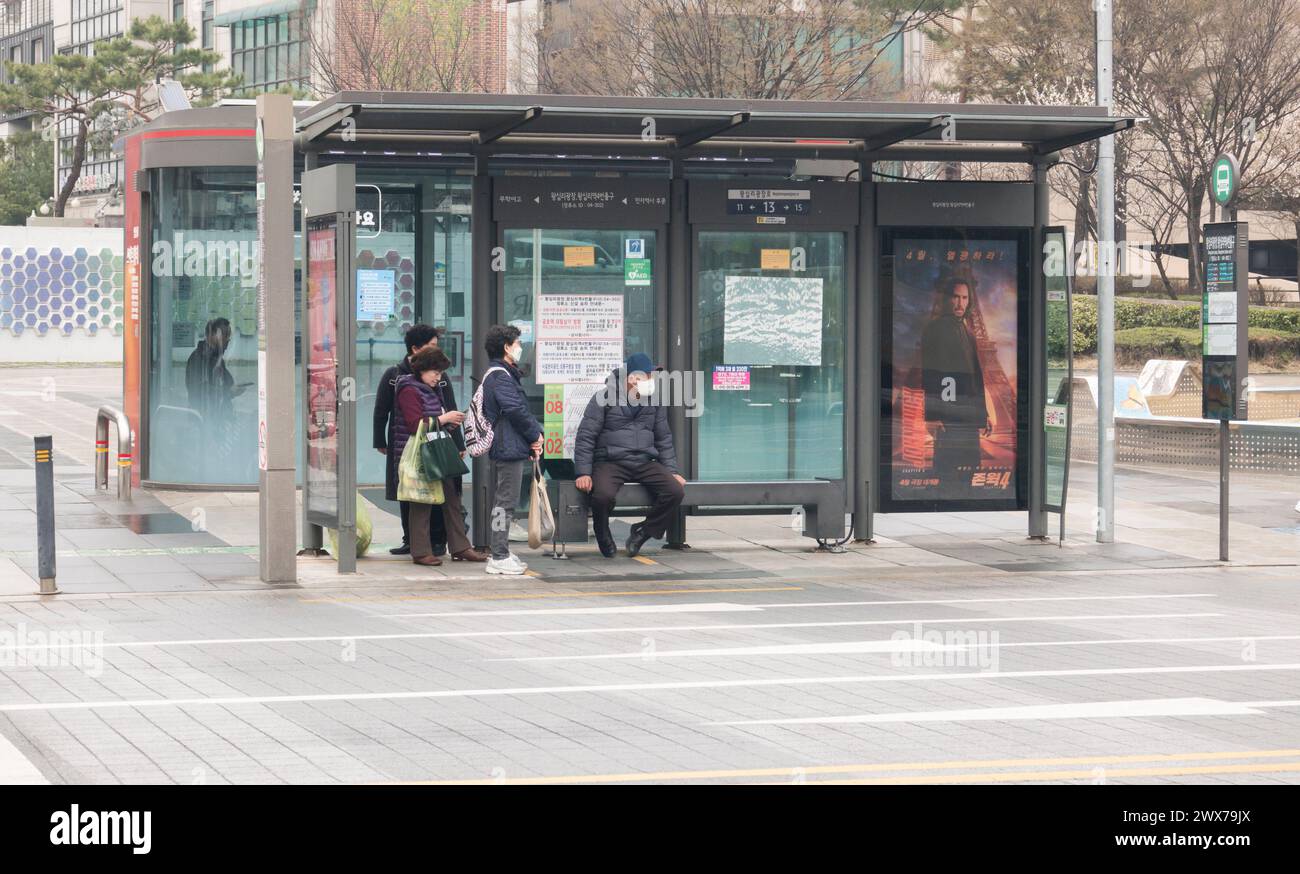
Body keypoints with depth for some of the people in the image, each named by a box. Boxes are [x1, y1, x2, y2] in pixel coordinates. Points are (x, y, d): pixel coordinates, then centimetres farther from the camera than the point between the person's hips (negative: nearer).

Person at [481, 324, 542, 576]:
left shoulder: (502, 374, 20)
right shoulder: (500, 375, -14)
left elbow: (520, 408, 19)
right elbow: (516, 410, -22)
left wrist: (532, 438, 8)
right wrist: (535, 435, -10)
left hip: (506, 448, 11)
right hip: (509, 448, -11)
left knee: (502, 501, 15)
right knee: (505, 502, -8)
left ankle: (501, 552, 22)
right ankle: (499, 557, -6)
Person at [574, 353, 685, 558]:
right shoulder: (604, 398, -4)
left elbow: (664, 439, 19)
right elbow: (585, 437, -3)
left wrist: (671, 471, 10)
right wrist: (583, 473, -11)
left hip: (644, 463, 4)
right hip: (610, 462, -4)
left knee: (676, 491, -20)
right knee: (604, 495, -35)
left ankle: (642, 533, 2)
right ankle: (604, 539, -3)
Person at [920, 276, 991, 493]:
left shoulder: (966, 331, 21)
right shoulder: (936, 329, -5)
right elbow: (928, 374, -11)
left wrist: (983, 415, 20)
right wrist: (931, 416, -18)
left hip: (968, 418, 8)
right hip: (948, 419, -8)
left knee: (965, 473, 6)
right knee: (950, 475, -11)